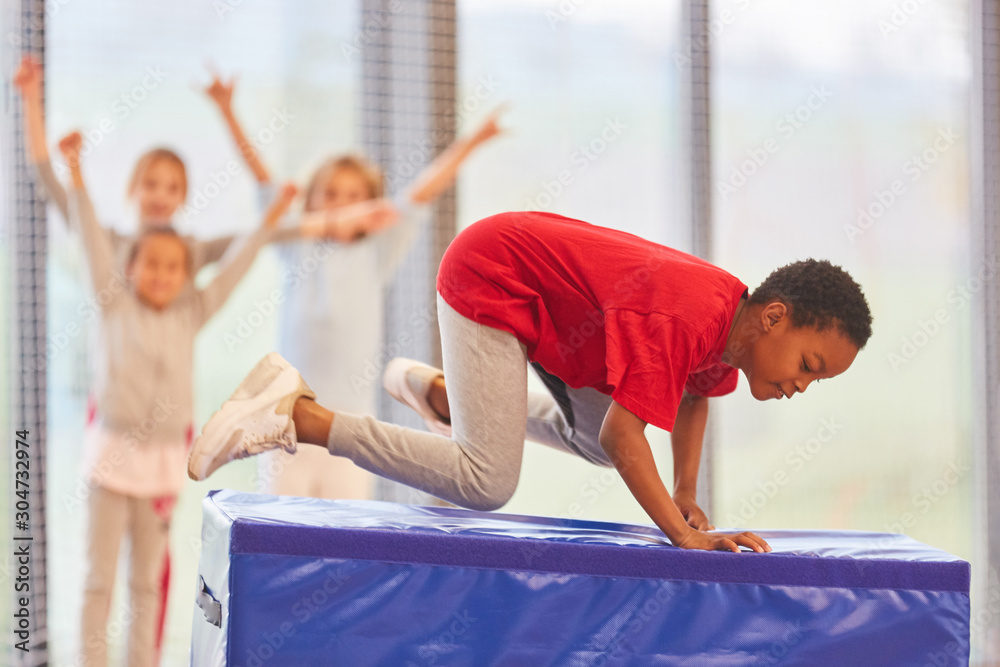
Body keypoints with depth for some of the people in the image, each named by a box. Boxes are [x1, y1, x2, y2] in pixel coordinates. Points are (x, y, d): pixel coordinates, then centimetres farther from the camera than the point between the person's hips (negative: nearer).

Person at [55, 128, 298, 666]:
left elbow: (230, 273, 9)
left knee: (147, 578, 12)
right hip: (114, 447, -3)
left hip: (165, 455, 3)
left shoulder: (189, 316, 5)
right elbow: (94, 239, -8)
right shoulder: (117, 307, -2)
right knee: (100, 576, 0)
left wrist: (270, 220, 7)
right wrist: (75, 173, -14)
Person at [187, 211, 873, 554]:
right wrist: (686, 539, -37)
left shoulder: (733, 329, -3)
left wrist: (685, 496, 12)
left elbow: (695, 392, 19)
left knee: (603, 445, 18)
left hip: (549, 299, 10)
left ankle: (438, 392, 27)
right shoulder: (686, 315, -31)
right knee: (486, 482, -20)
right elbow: (625, 434, -36)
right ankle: (296, 416, -15)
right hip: (491, 276, -10)